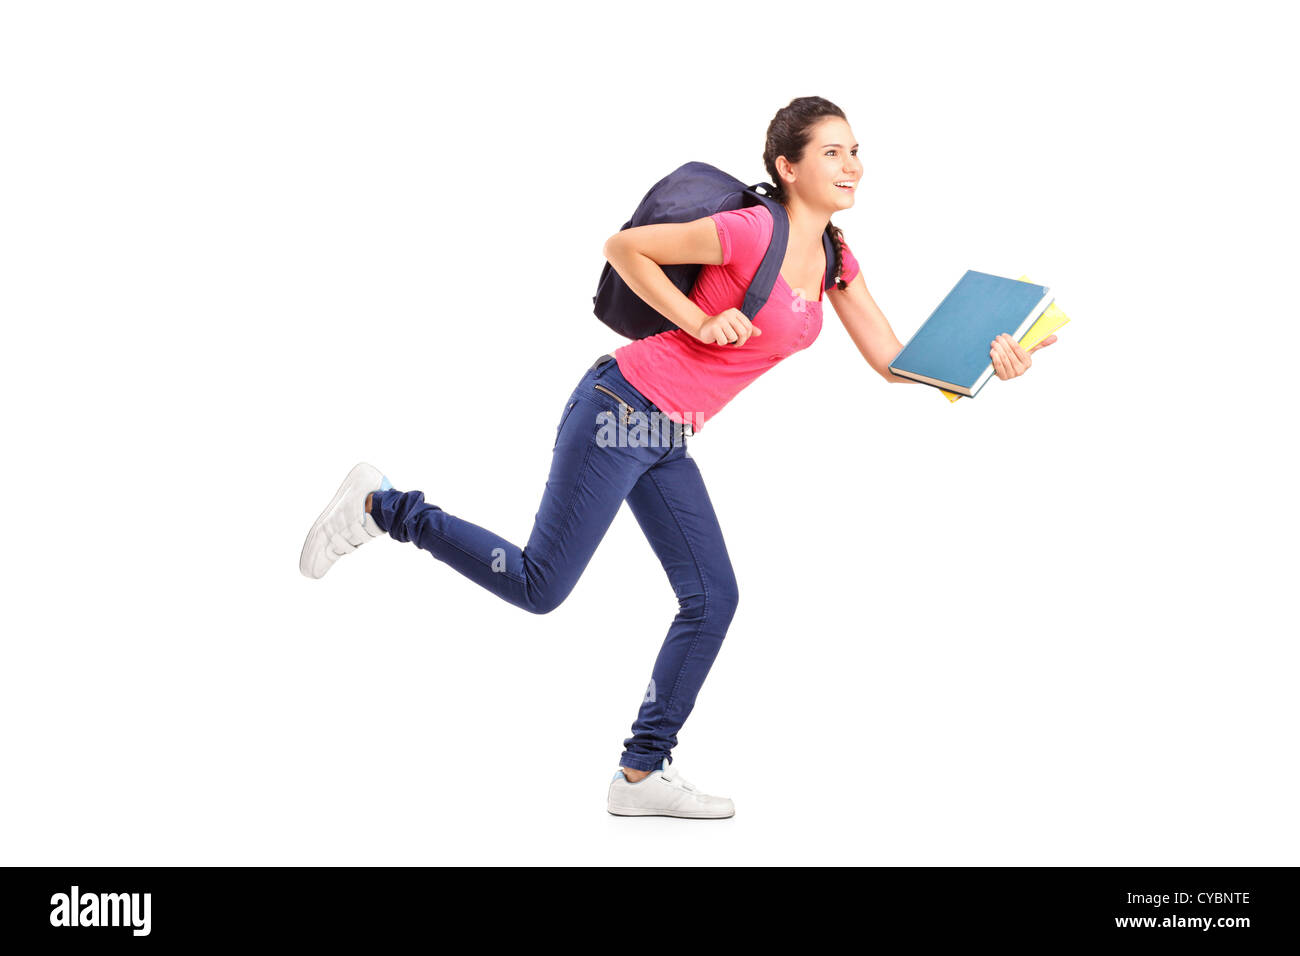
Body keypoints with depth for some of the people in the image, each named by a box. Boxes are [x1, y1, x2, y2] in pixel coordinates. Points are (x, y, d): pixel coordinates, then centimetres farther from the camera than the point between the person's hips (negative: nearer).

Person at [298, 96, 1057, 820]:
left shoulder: (833, 258, 8)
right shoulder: (751, 232, -18)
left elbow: (895, 361, 7)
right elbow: (623, 246, -11)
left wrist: (984, 360, -7)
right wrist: (697, 320, -16)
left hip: (666, 438, 9)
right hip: (621, 407, -9)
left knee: (713, 598, 5)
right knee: (540, 586, -3)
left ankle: (643, 774, 13)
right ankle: (382, 507, 13)